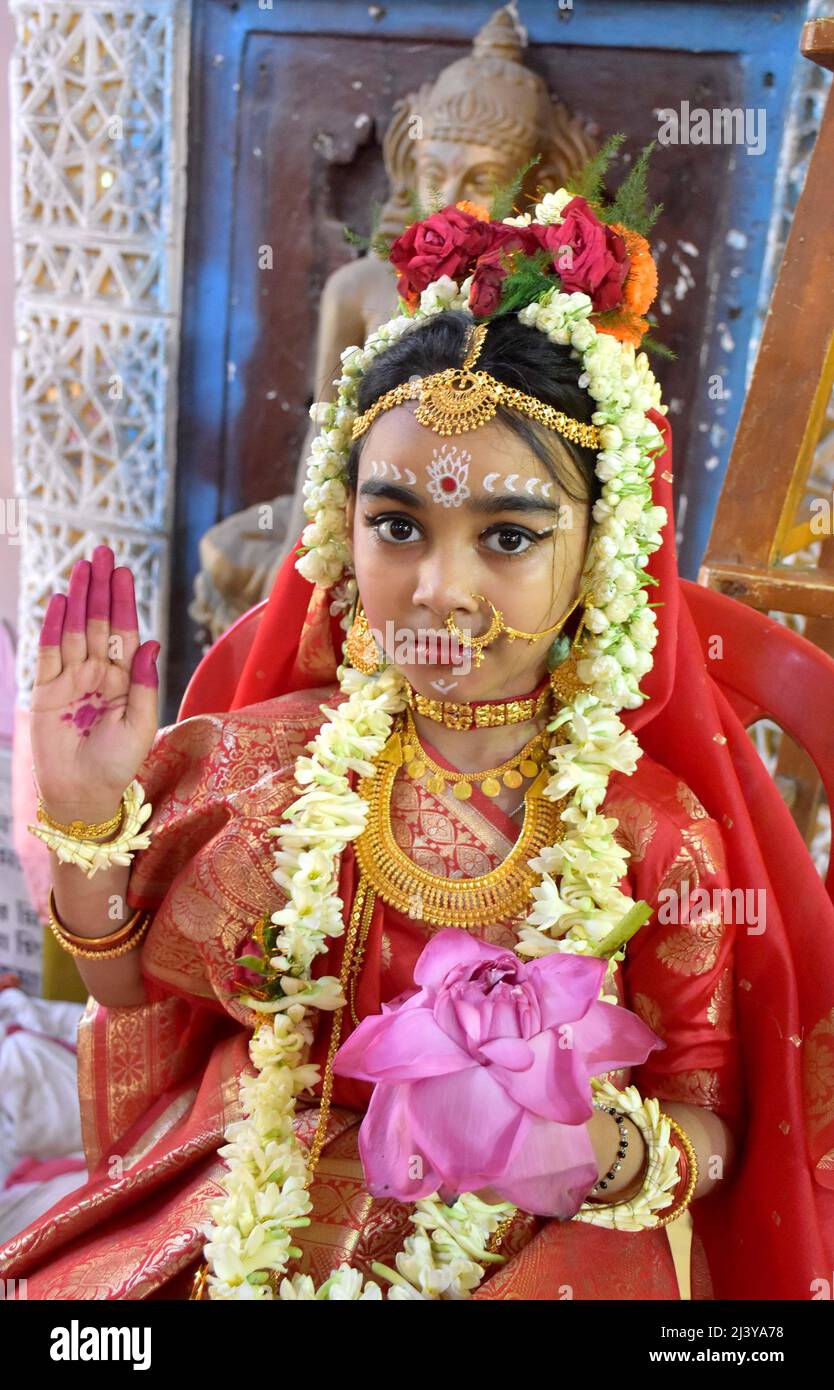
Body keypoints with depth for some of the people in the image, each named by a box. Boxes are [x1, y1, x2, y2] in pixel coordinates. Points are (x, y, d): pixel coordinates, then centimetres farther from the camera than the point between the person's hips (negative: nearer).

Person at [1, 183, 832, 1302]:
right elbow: (141, 998, 1)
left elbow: (707, 1113, -4)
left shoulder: (654, 834, -13)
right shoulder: (267, 759, -8)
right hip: (247, 1238, 0)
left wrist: (611, 1154, -24)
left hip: (538, 1257, 1)